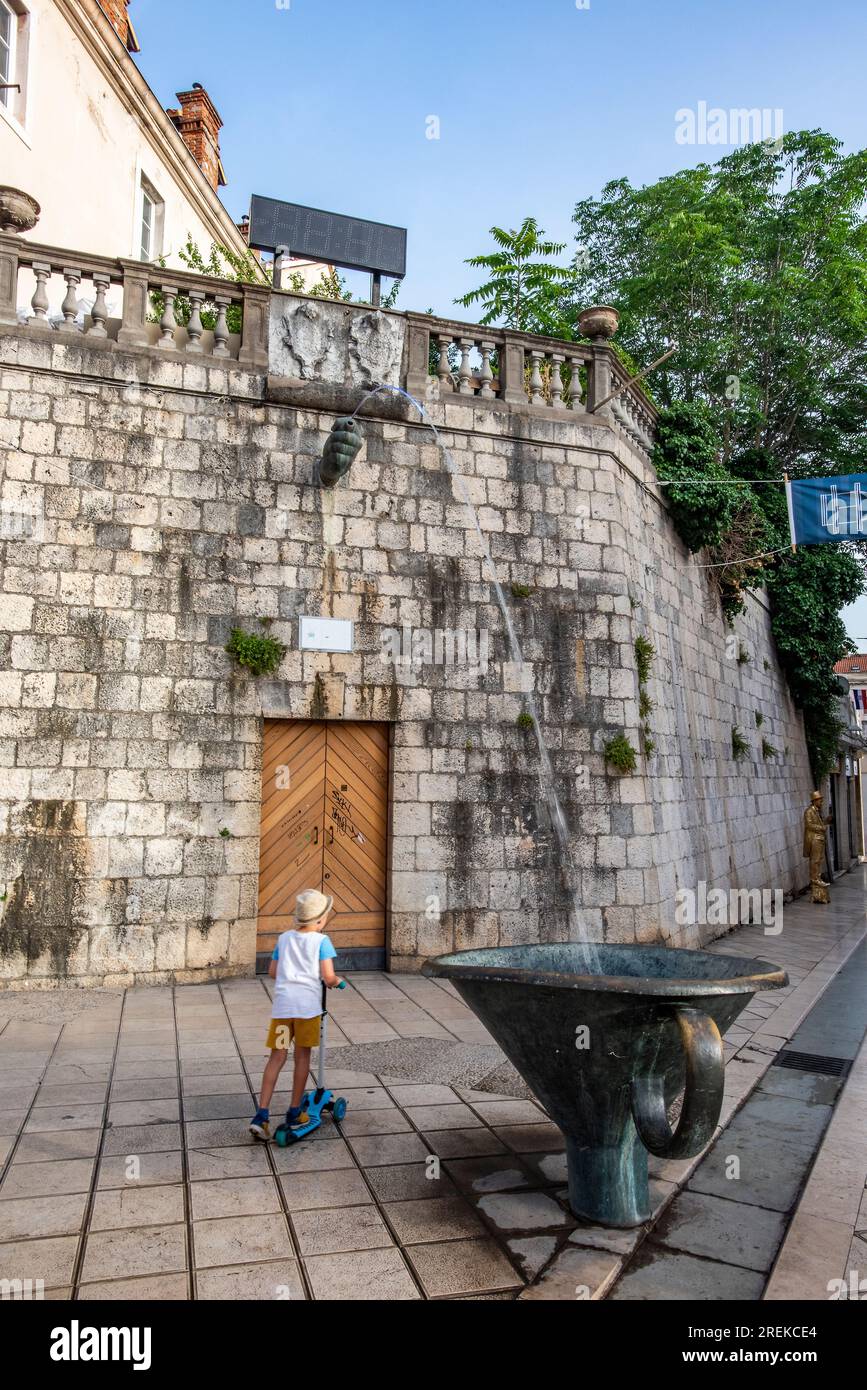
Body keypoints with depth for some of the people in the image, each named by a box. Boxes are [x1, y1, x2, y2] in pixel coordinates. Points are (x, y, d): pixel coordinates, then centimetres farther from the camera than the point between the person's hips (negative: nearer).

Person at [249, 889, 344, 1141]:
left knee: (277, 1056, 8)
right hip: (307, 1004, -3)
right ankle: (294, 1114, 21)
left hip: (282, 1004, 4)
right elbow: (328, 977, -8)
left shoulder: (284, 938, 13)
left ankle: (261, 1115, 0)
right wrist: (336, 981, 13)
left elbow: (272, 972, 17)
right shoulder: (321, 941, -2)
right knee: (302, 1056, 11)